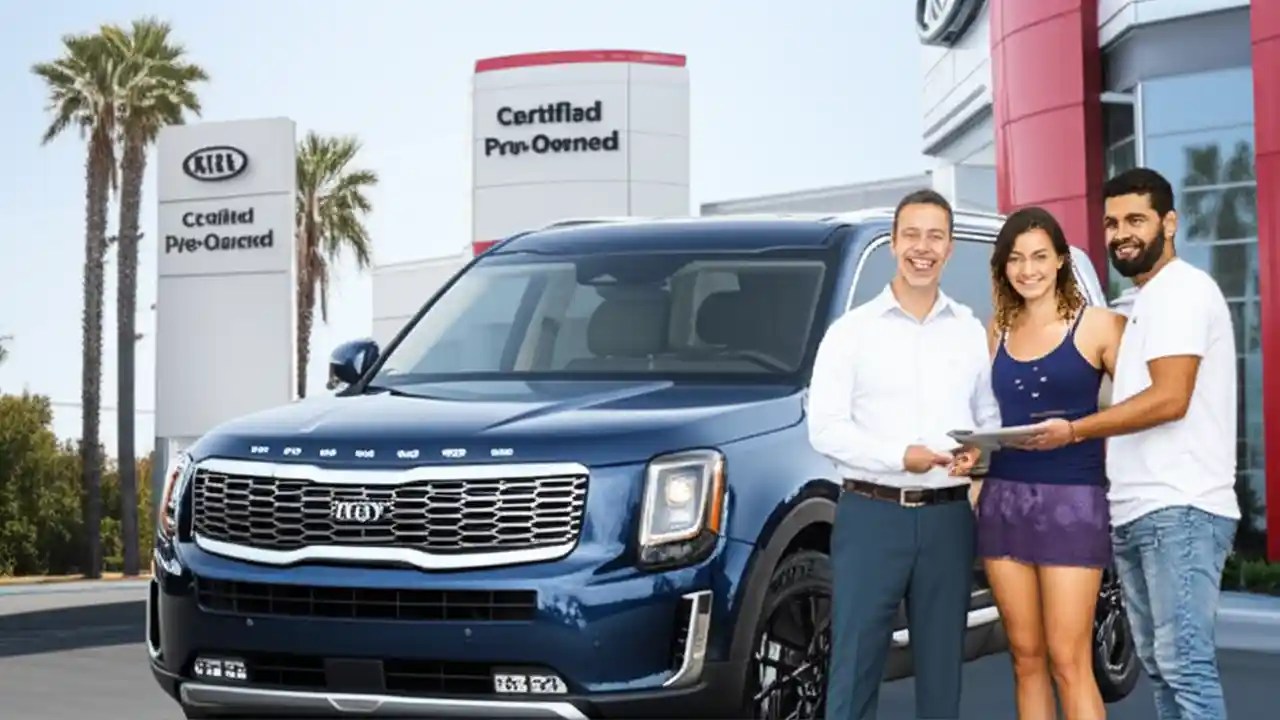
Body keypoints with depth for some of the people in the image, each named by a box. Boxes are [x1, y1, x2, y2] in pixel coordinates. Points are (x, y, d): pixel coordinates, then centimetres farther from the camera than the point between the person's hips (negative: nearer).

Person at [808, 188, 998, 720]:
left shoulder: (971, 331, 11)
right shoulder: (851, 330, 1)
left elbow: (990, 415, 14)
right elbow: (825, 428, -5)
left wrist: (980, 450, -9)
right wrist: (899, 457, -17)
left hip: (948, 517, 3)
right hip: (872, 514, -3)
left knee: (941, 664, 9)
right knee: (855, 665, -3)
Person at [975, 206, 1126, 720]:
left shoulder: (1096, 326, -1)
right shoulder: (998, 331, 13)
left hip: (1073, 500, -5)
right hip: (1003, 499, 5)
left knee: (1068, 662, -6)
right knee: (1026, 658, 7)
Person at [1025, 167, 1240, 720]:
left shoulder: (1182, 290, -8)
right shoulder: (1143, 303, 21)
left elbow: (1170, 399, -19)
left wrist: (1074, 431, -16)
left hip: (1178, 510, -10)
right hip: (1136, 512, 10)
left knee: (1184, 664, -13)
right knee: (1159, 664, 11)